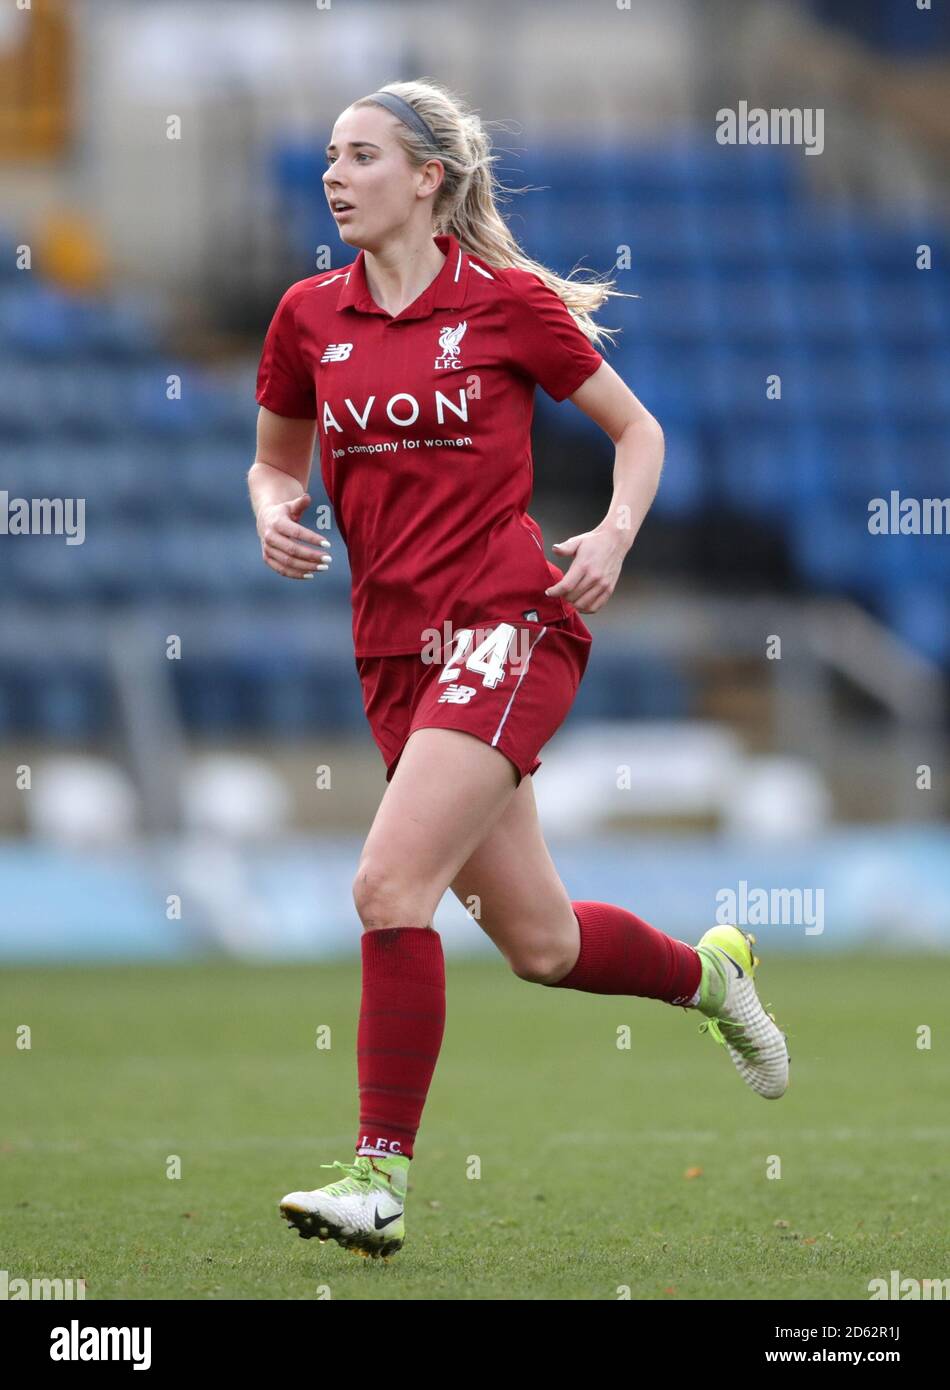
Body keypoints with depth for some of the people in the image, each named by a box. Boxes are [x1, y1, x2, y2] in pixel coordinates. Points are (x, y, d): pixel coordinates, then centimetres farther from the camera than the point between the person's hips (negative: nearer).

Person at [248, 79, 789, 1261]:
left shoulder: (510, 303, -4)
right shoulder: (308, 317, 7)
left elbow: (637, 427, 8)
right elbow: (275, 458, 22)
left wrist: (615, 534, -9)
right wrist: (275, 513, -1)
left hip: (508, 623, -5)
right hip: (394, 646, 5)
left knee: (390, 882, -22)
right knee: (541, 944, 10)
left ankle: (379, 1179, -16)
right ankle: (708, 972, 42)